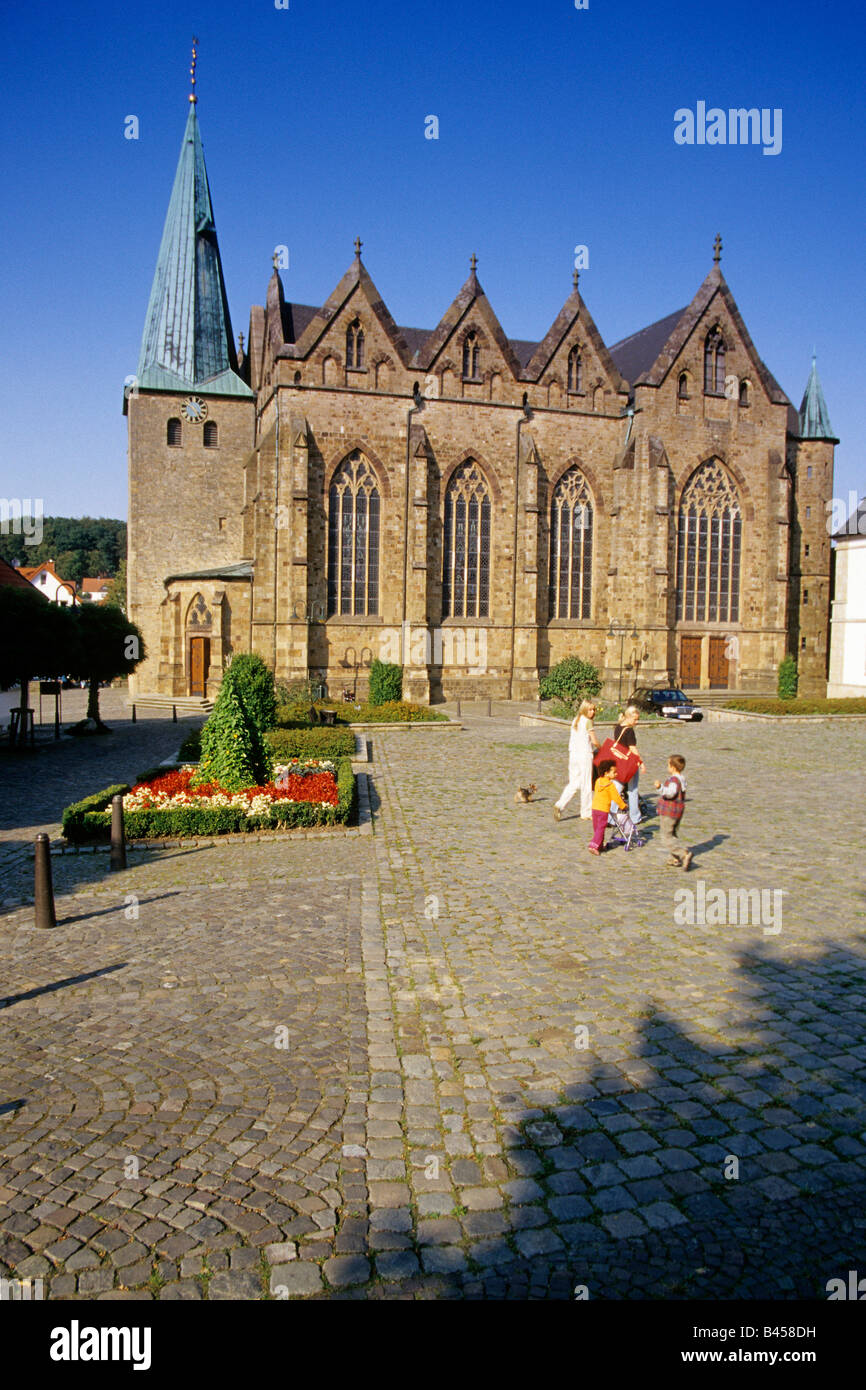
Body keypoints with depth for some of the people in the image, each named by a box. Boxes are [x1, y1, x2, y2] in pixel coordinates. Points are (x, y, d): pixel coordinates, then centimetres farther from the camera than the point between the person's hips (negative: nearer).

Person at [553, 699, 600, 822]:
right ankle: (586, 813, 14)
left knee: (573, 783, 11)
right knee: (586, 784, 5)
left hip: (573, 754, 6)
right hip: (585, 755, -6)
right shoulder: (588, 721, -10)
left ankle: (560, 805, -6)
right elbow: (594, 741, -11)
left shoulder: (575, 720, 11)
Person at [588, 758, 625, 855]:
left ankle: (600, 845, 25)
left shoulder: (598, 781, 7)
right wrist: (623, 806, 4)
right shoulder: (610, 784, -14)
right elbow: (616, 797, -10)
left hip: (594, 807, 7)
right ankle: (593, 845, -12)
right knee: (600, 829, -3)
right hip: (603, 809, -7)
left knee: (596, 828, 15)